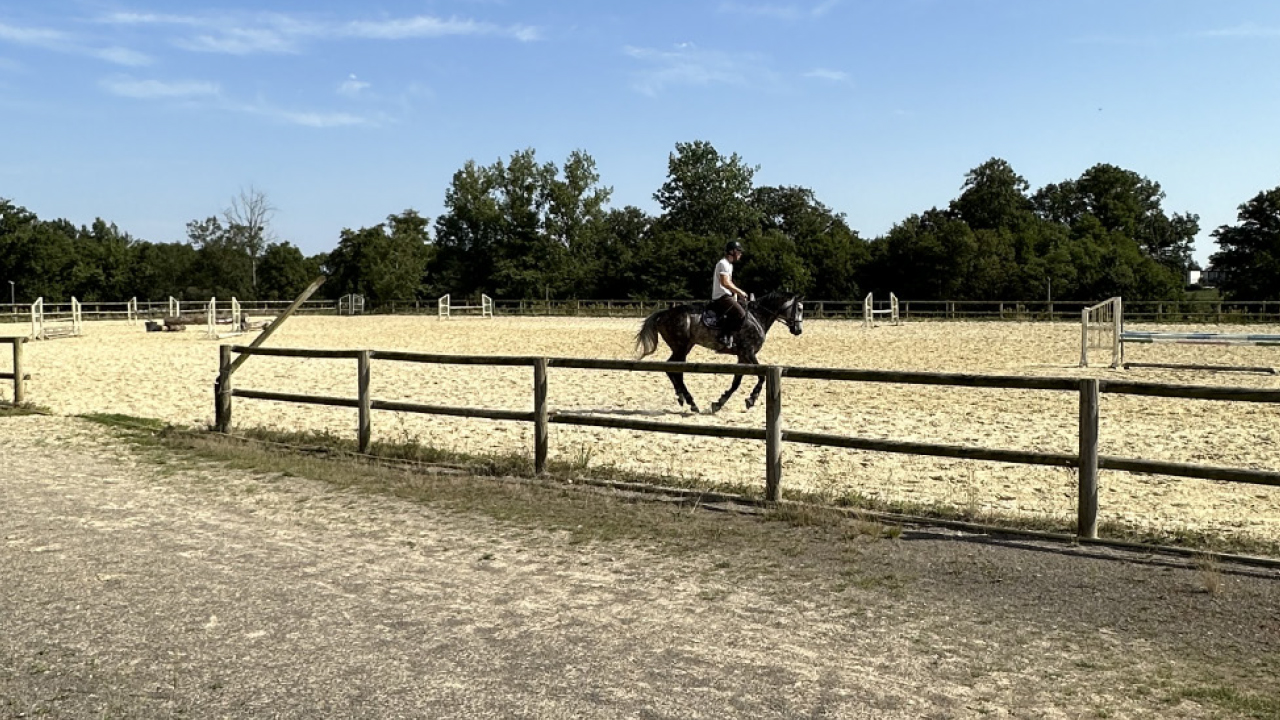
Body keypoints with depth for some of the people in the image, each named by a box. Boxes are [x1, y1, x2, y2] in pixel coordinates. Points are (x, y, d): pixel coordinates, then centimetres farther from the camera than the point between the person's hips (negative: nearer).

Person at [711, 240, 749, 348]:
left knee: (745, 310, 14)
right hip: (721, 297, -11)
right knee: (741, 314, -24)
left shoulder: (729, 264, 19)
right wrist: (739, 291, -16)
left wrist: (738, 292, 12)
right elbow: (725, 282, -23)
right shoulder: (723, 263, -13)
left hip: (726, 296, 11)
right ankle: (726, 337, -23)